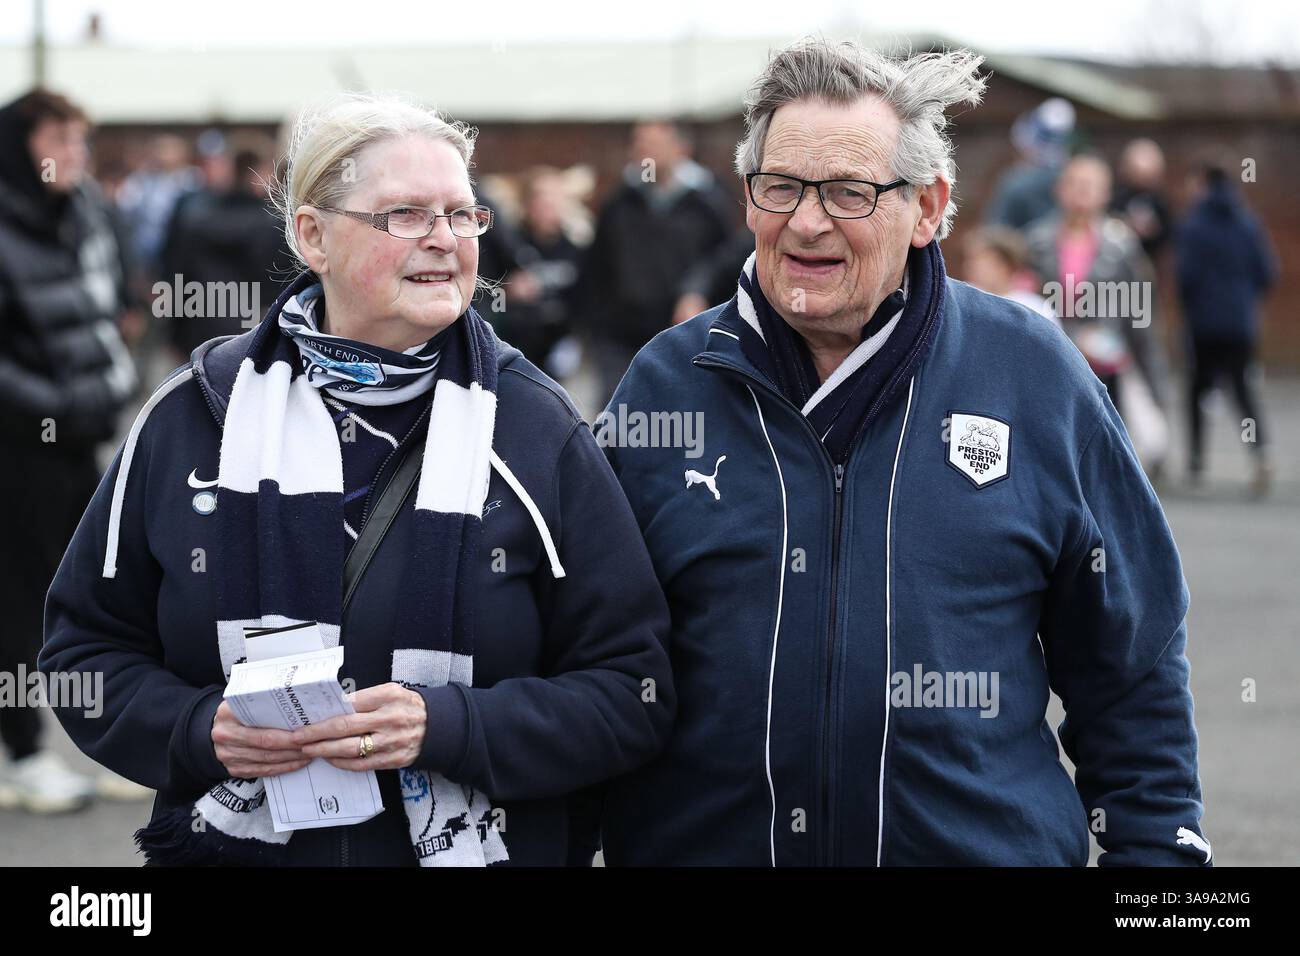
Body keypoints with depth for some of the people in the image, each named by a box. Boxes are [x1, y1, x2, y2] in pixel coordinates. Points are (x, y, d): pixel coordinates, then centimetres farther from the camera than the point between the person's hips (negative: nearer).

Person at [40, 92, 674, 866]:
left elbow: (634, 697, -8)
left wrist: (448, 726, -23)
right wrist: (198, 730, -16)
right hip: (229, 843, 1)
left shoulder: (539, 431, -6)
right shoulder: (196, 415, -2)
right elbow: (87, 646, 4)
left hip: (476, 848, -1)